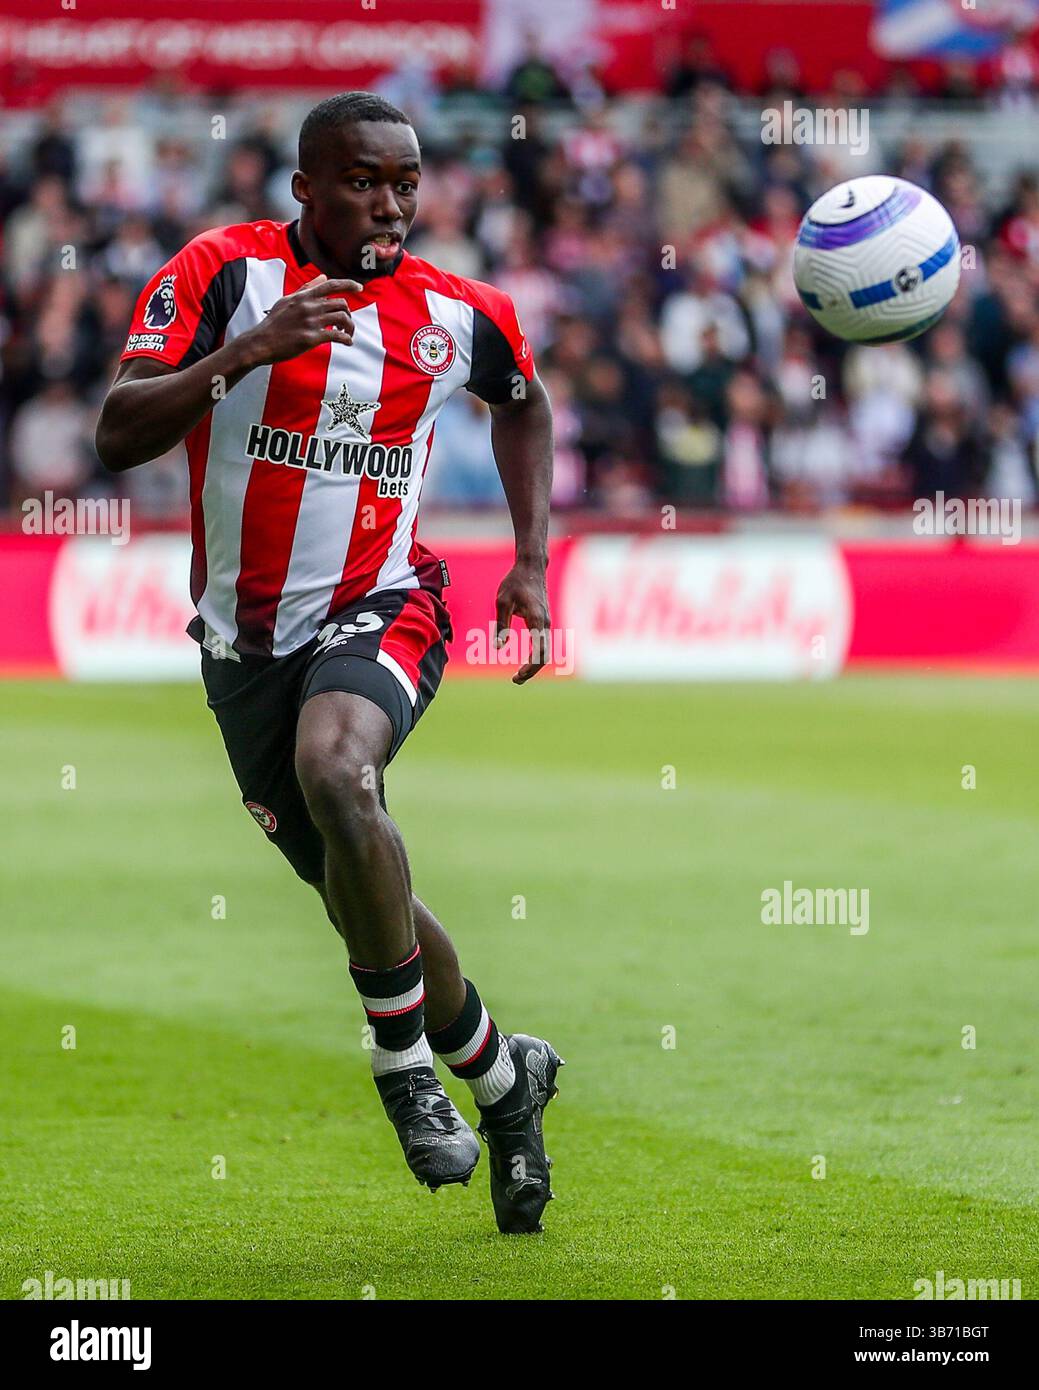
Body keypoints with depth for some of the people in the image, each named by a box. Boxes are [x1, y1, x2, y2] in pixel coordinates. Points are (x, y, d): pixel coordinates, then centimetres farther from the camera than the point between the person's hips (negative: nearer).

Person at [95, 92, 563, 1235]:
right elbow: (118, 436, -16)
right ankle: (503, 1077, 33)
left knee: (334, 770, -34)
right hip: (244, 640, 2)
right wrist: (248, 350, -28)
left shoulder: (459, 316, -1)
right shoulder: (223, 273, -8)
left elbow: (522, 404, 23)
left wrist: (531, 562, 13)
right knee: (361, 892, 9)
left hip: (379, 609, -2)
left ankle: (407, 1063, -20)